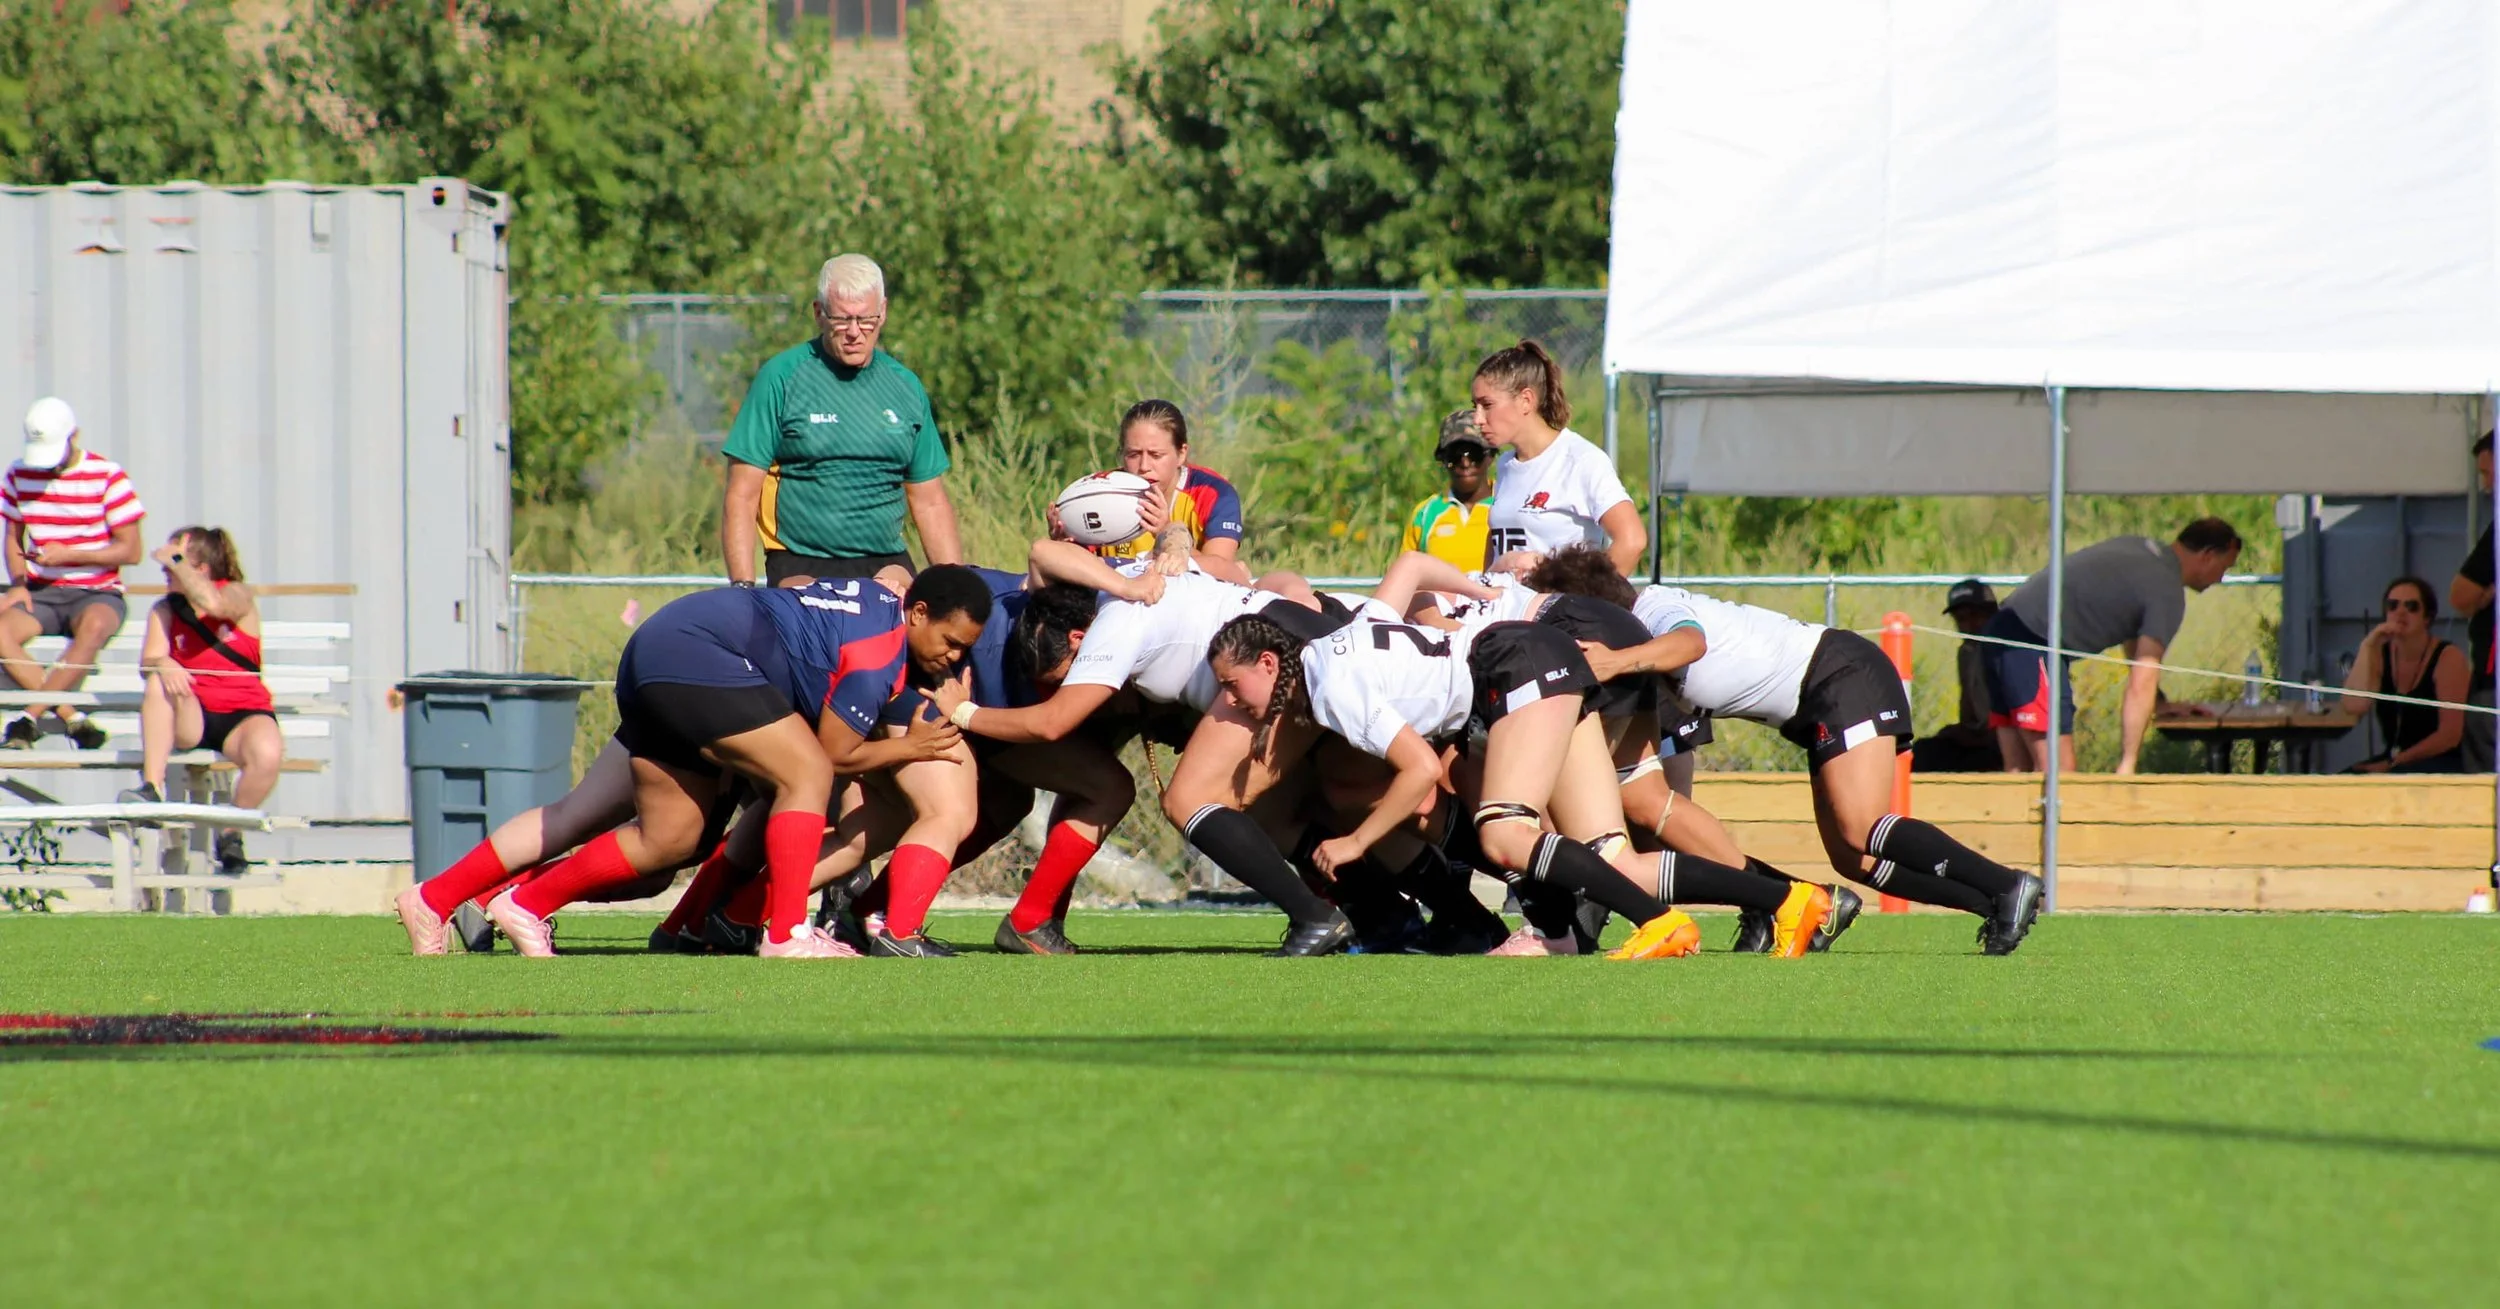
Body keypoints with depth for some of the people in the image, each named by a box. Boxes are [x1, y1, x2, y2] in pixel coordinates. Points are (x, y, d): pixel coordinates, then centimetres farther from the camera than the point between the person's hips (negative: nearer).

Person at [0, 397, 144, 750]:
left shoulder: (107, 476, -6)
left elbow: (131, 550, -6)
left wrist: (68, 555, -17)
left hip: (97, 593, -3)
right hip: (41, 592, 3)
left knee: (94, 626, -40)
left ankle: (30, 717, -35)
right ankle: (71, 717, -31)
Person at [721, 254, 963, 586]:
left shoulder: (905, 387, 11)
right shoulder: (780, 379, -2)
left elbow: (930, 504, 16)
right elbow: (741, 497, -4)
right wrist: (743, 588, -14)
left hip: (887, 567, 4)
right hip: (800, 571, -4)